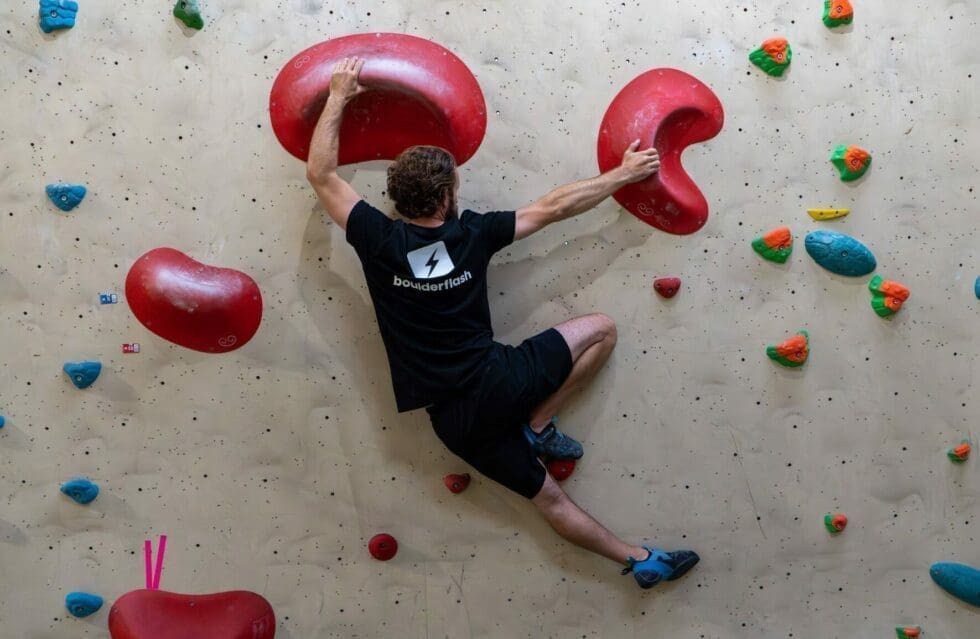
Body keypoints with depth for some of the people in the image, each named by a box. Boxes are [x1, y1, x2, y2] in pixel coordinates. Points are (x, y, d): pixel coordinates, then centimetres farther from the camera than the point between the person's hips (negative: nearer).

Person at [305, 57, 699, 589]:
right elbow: (553, 207, 3)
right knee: (601, 328, 9)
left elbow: (321, 173, 5)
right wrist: (624, 173, 16)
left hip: (452, 419, 4)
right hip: (497, 383, -4)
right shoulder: (472, 233, -6)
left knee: (548, 496, 16)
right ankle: (537, 425, 8)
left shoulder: (379, 241, -5)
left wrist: (338, 97, 13)